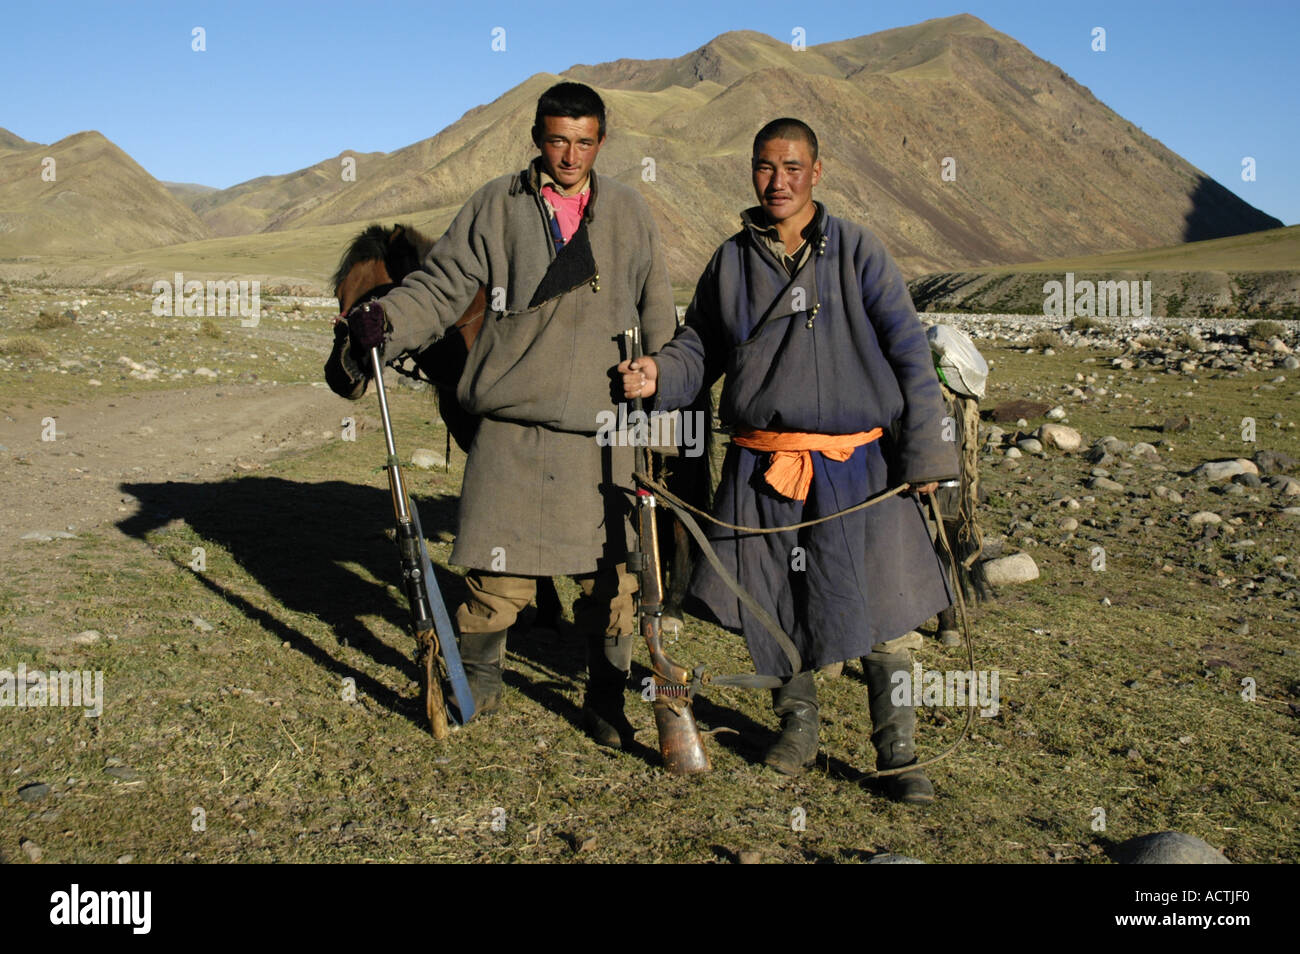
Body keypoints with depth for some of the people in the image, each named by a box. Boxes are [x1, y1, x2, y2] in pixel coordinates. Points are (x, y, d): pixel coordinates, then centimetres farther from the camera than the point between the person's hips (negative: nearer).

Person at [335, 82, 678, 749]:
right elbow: (442, 285, 3)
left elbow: (657, 321, 17)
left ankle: (606, 704, 23)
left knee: (612, 582, 2)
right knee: (497, 580, 1)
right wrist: (385, 321, -15)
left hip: (602, 436, 1)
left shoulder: (628, 213, 11)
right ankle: (475, 686, 27)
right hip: (511, 429, -1)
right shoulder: (498, 205, 6)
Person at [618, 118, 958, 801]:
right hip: (763, 469, 2)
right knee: (778, 608, 10)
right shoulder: (731, 262, 9)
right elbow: (700, 348, 14)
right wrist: (658, 374, -9)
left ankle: (898, 756, 16)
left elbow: (908, 353, 1)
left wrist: (924, 453, -4)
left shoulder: (856, 251, 2)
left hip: (858, 466, -2)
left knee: (881, 614, 1)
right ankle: (797, 728, 32)